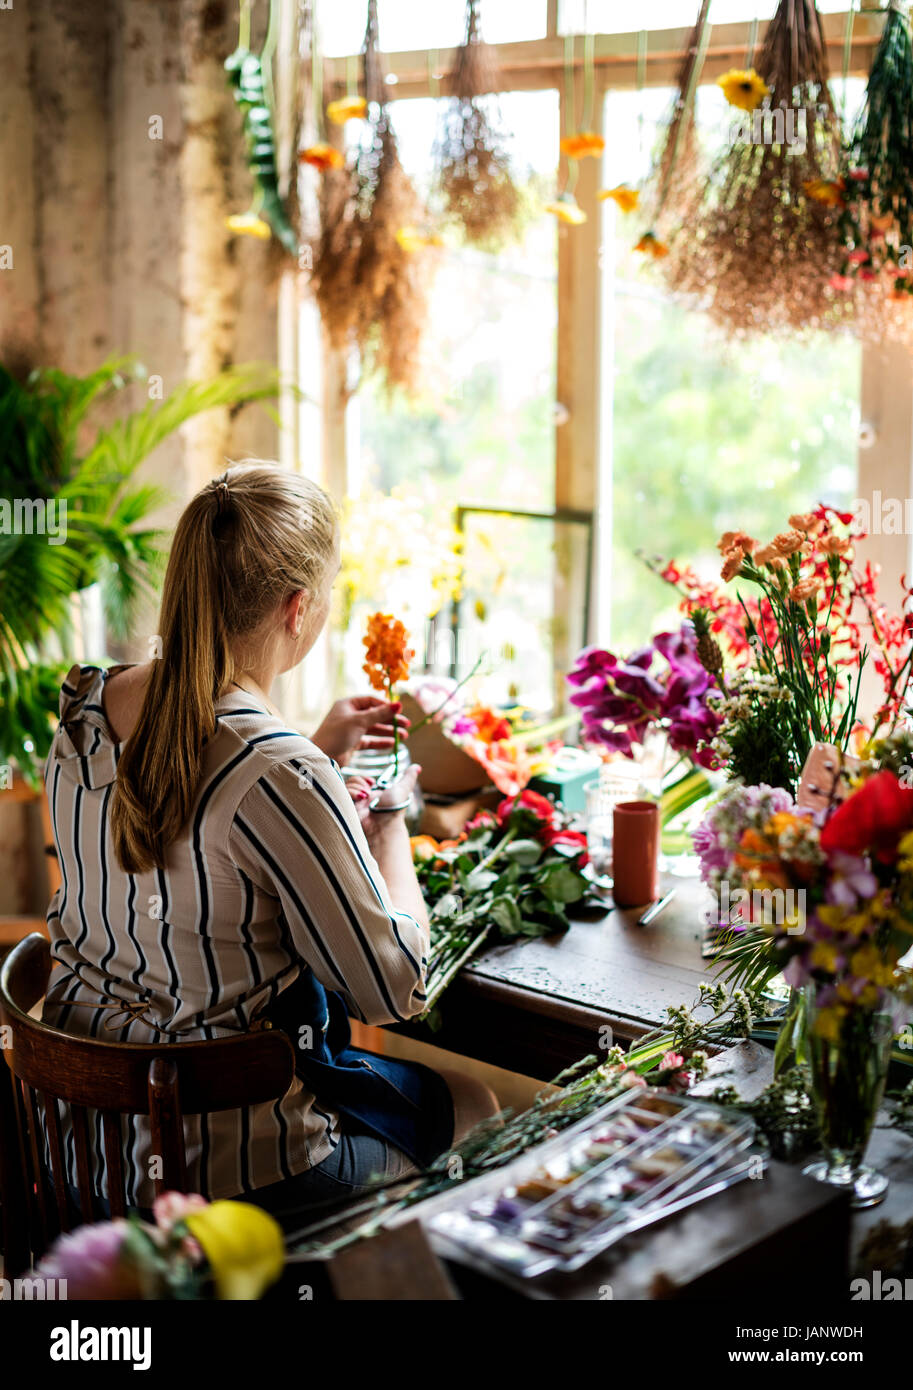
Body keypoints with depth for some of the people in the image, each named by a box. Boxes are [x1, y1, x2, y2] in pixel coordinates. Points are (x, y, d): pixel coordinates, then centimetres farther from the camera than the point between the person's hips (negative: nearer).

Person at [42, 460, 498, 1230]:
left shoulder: (85, 708, -6)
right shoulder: (277, 774, -30)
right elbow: (395, 988, -18)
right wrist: (391, 818, -4)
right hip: (224, 1161, -8)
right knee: (477, 1106, 20)